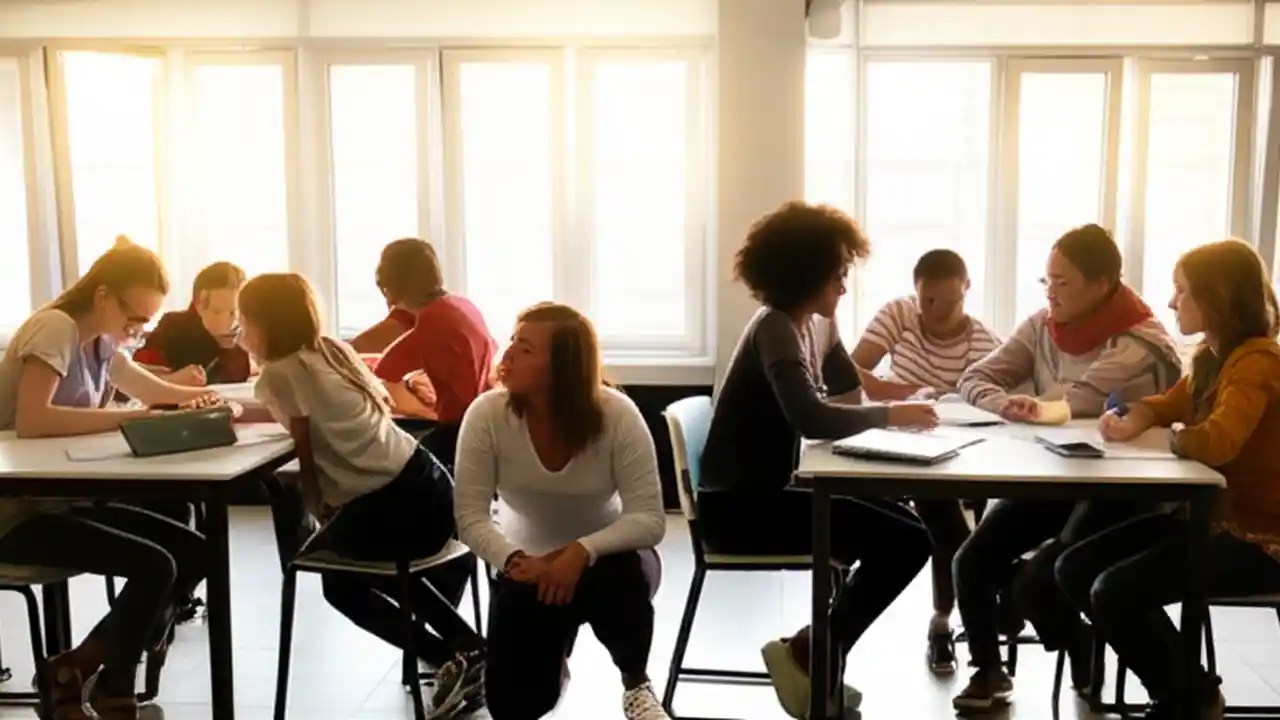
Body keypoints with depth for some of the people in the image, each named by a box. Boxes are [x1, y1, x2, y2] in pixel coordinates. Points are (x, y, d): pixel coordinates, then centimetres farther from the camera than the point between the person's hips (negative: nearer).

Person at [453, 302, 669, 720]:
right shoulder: (486, 415, -21)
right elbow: (471, 518, -19)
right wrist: (514, 560, -37)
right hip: (528, 564, 2)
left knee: (621, 579, -37)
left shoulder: (617, 415, -24)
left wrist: (582, 552, -40)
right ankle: (555, 648, 29)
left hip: (606, 553, -1)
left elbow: (649, 519, -25)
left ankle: (636, 684, -3)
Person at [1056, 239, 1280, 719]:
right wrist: (1129, 423, -3)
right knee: (1074, 569, 1)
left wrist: (1169, 438, -13)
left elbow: (1216, 442, -35)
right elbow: (1168, 406, 21)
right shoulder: (1211, 356, 9)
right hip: (1209, 518, 10)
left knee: (1116, 590, -23)